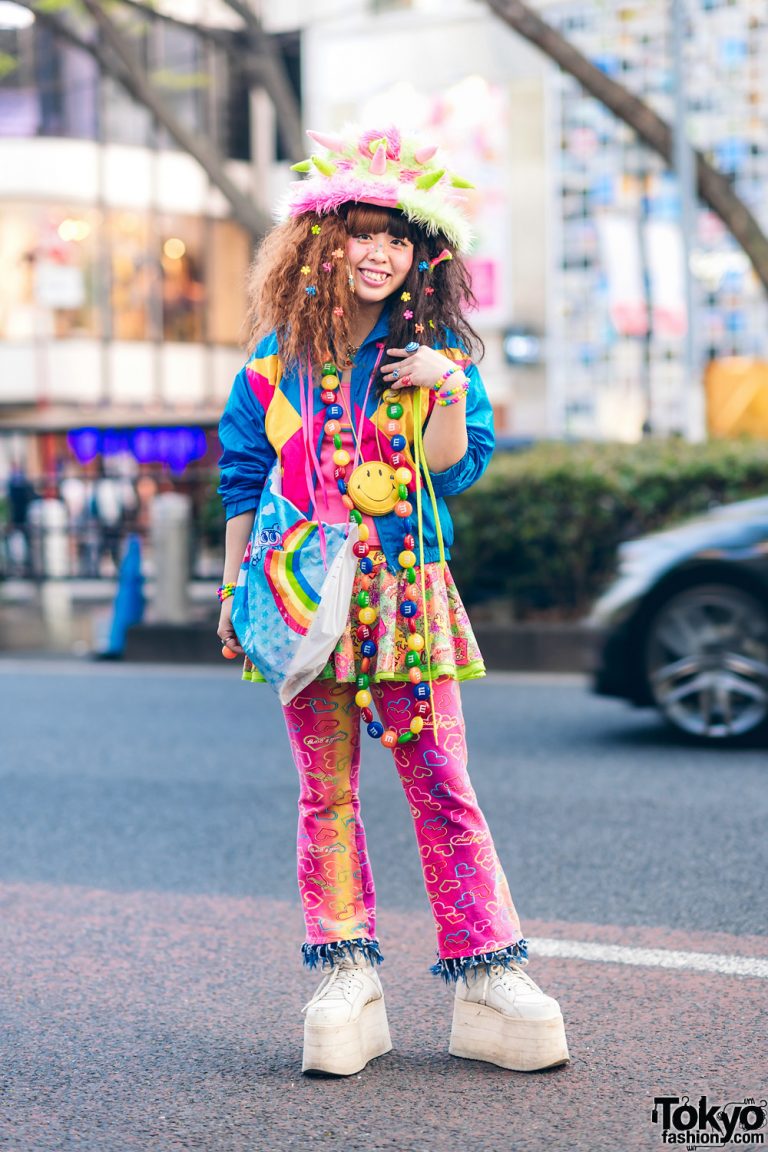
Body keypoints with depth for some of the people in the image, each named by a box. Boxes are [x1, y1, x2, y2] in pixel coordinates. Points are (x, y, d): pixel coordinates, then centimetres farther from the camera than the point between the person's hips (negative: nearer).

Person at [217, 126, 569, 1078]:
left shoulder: (436, 354, 5)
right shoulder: (277, 358, 6)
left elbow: (453, 472, 0)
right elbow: (243, 479, 13)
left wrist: (447, 393, -17)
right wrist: (234, 590, 9)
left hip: (406, 596, -1)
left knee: (442, 786, -2)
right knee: (325, 791, 3)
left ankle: (486, 976, 3)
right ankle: (345, 981, 11)